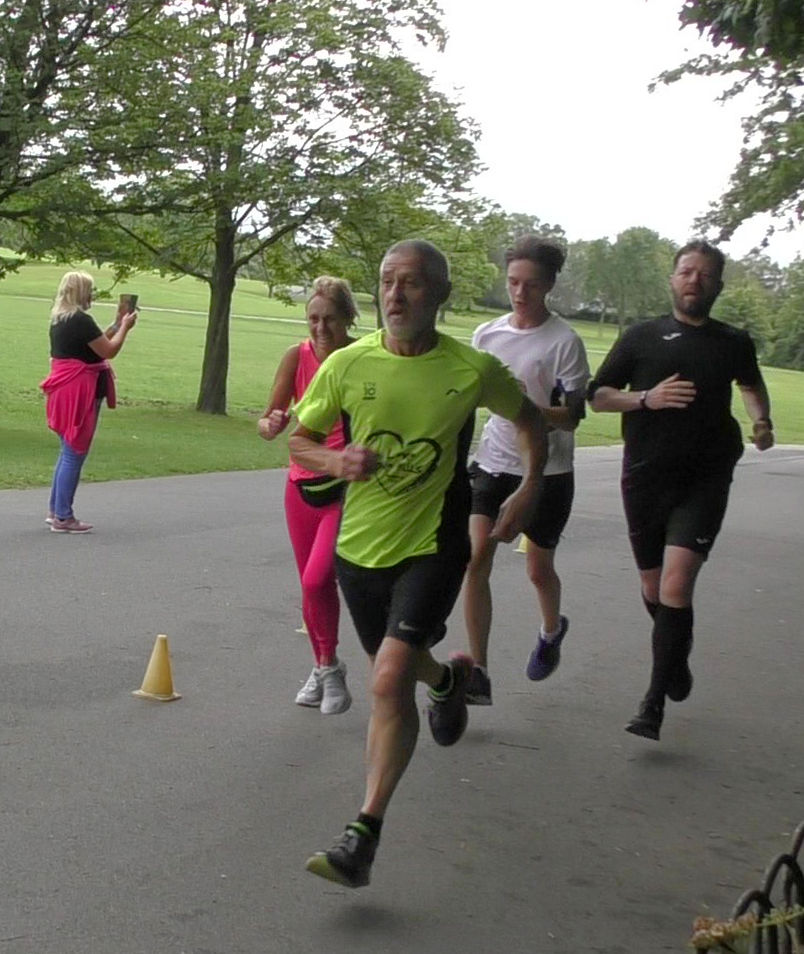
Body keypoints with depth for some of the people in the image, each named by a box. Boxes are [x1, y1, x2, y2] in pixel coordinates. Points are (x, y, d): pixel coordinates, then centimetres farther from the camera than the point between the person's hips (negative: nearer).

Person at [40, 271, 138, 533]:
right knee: (74, 455, -3)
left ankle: (55, 510, 25)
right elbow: (109, 351, -14)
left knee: (68, 452, 19)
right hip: (80, 393, -10)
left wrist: (116, 326, 16)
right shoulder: (81, 320, -18)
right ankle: (63, 518, 1)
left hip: (65, 391, 10)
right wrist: (125, 327, 0)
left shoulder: (59, 319, 12)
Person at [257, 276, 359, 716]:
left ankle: (330, 667, 5)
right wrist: (271, 425, -26)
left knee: (317, 580, -18)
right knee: (311, 586, 13)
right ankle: (321, 668, 34)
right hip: (302, 485, 4)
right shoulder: (297, 356, -4)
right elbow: (270, 419, -4)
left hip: (348, 486, -4)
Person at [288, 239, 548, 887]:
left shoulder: (474, 370, -10)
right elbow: (300, 440, 5)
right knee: (393, 665, 24)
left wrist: (529, 491, -1)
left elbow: (529, 420, 10)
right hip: (360, 543, 4)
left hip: (432, 547, -4)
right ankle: (448, 679, 61)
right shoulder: (347, 364, -7)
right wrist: (336, 461, -16)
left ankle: (364, 837, -13)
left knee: (390, 679, -20)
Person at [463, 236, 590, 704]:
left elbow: (572, 416, -15)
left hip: (547, 472, -3)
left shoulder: (564, 341, -10)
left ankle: (552, 630, 46)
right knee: (476, 560, -12)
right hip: (494, 464, 3)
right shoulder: (487, 334, 4)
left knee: (539, 569, 11)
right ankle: (478, 674, -8)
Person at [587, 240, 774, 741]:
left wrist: (762, 420, 8)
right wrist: (646, 398, -13)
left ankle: (654, 703, -10)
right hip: (645, 479, 1)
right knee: (654, 589, 13)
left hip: (704, 482, -1)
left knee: (676, 586, -17)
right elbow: (597, 395, 5)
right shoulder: (642, 336, 4)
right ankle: (677, 655, 45)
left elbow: (752, 383, 29)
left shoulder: (734, 343, 8)